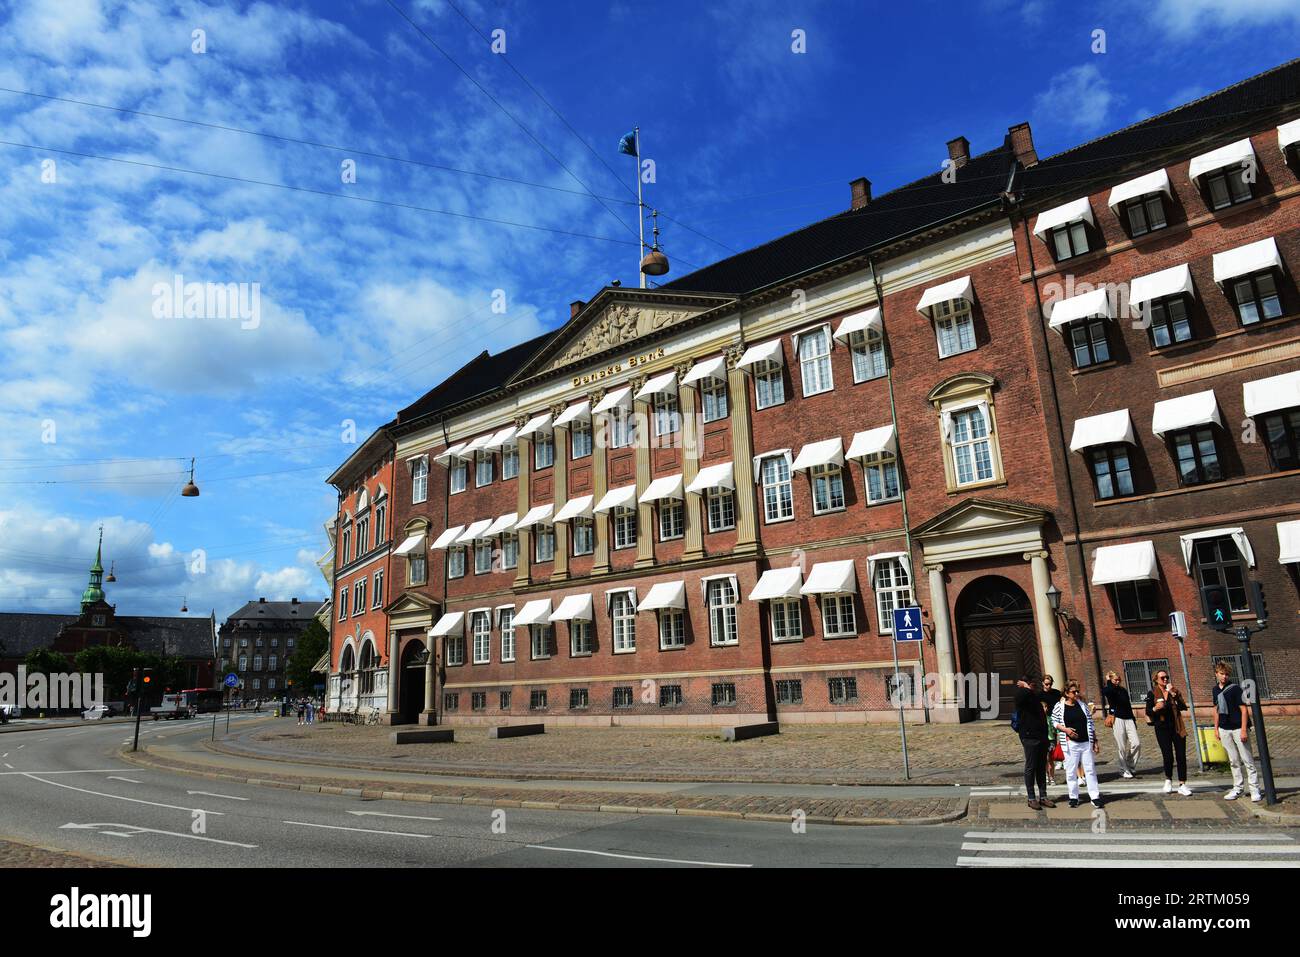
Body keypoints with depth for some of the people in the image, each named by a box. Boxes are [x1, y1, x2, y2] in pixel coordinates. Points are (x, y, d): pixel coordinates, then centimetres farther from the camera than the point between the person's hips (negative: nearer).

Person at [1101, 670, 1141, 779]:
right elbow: (1109, 692, -28)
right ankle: (1124, 770, 8)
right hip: (1117, 720, -5)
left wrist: (1134, 720, 19)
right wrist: (1108, 680, -11)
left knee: (1136, 743, -5)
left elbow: (1129, 706, 21)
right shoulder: (1107, 690, -1)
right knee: (1121, 747, -4)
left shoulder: (1124, 690, 16)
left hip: (1128, 719, 5)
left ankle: (1130, 766, 15)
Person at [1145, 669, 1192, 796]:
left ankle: (1182, 785, 4)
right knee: (1168, 757, -5)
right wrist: (1155, 708, -22)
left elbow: (1184, 707, -4)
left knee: (1181, 756, -2)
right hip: (1162, 728, -2)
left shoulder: (1175, 691, 8)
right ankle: (1168, 780, 19)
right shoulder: (1152, 694, 0)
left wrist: (1174, 695, -15)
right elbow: (1148, 712, -1)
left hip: (1177, 728, 2)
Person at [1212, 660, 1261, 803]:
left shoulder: (1235, 688, -10)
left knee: (1247, 760, -1)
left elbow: (1244, 709, -12)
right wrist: (1216, 728, 14)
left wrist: (1244, 730, -16)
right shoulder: (1216, 689, 8)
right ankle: (1237, 789, 19)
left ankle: (1255, 790, 6)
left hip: (1238, 728, -6)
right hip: (1224, 730, 6)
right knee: (1233, 761, 12)